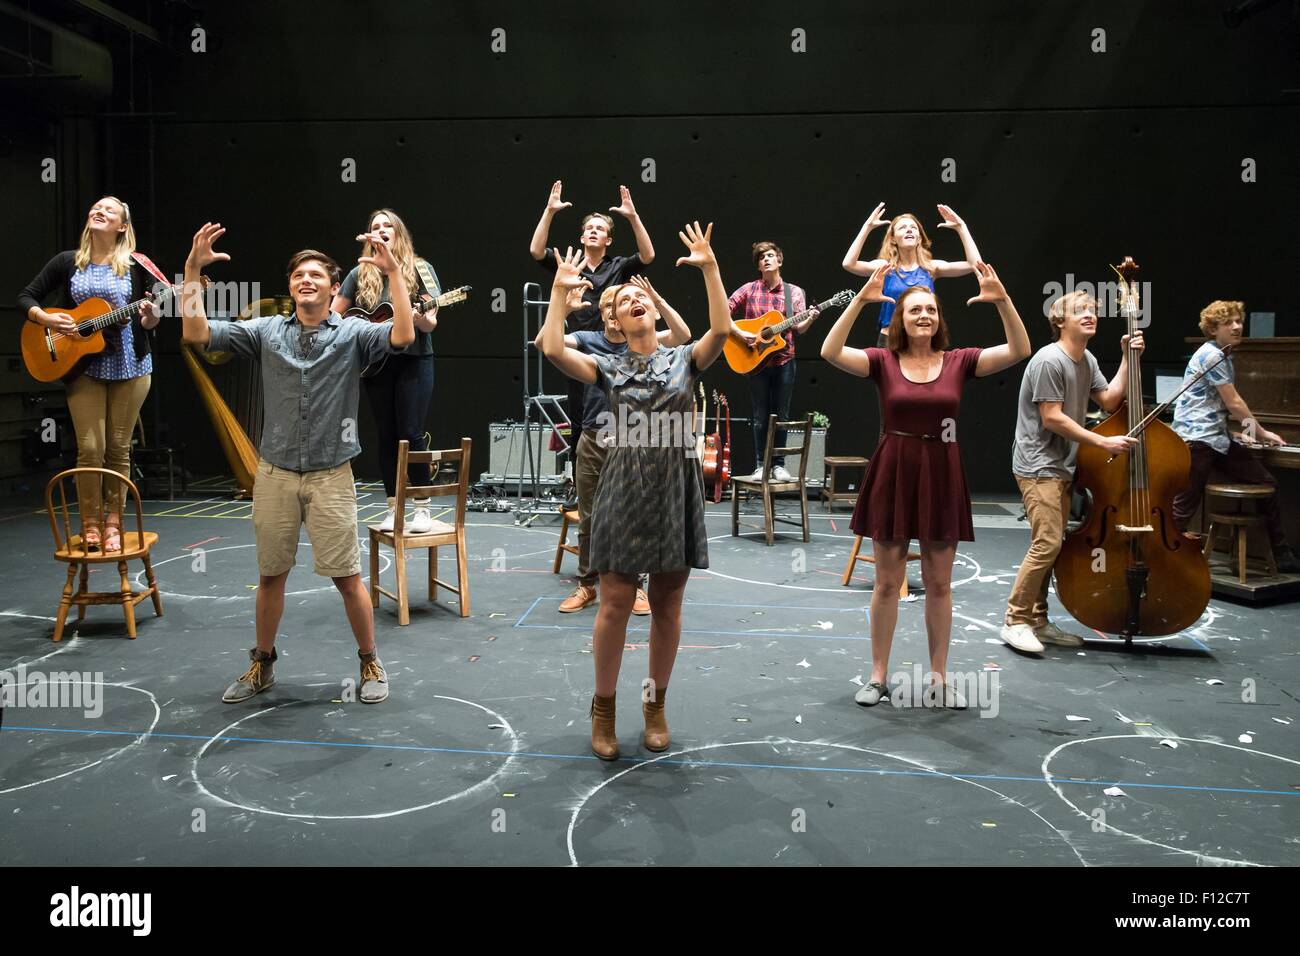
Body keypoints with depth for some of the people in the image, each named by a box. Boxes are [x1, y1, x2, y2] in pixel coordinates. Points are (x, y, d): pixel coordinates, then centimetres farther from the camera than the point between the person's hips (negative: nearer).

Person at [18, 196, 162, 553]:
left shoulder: (136, 267, 2)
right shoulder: (67, 262, 4)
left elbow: (147, 324, 4)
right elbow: (26, 297, 8)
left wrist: (151, 318, -18)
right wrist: (46, 319, -11)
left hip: (129, 366, 0)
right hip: (83, 366, 0)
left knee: (118, 448, 3)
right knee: (90, 448, -4)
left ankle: (113, 523, 13)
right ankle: (89, 524, 9)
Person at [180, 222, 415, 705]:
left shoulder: (352, 333, -3)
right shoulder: (267, 331, 4)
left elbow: (403, 335, -21)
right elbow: (196, 334, -1)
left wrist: (394, 271, -24)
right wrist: (193, 270, -6)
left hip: (331, 476, -3)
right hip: (275, 474, 3)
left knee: (347, 578, 2)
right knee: (271, 575, 14)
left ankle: (370, 663, 20)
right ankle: (262, 665, 31)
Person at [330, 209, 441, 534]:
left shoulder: (419, 269, 2)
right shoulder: (361, 273, 8)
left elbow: (430, 324, -3)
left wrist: (422, 317, -24)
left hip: (414, 358, -3)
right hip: (375, 361, 3)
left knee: (412, 434, -7)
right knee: (386, 436, 5)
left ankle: (422, 508, 2)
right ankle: (393, 508, 12)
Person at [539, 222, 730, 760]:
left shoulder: (685, 359, 6)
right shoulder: (608, 369, 5)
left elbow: (722, 330, -13)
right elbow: (552, 350, -9)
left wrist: (709, 266, -17)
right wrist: (561, 289, -6)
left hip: (676, 493, 1)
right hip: (624, 493, -1)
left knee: (667, 605, 9)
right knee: (615, 603, 0)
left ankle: (655, 704, 26)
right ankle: (603, 707, 17)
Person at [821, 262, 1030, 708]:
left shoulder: (958, 361, 2)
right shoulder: (883, 361, -2)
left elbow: (1019, 351, -8)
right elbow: (831, 352, -18)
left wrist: (1002, 300, -20)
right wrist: (860, 299, -26)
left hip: (941, 475, 1)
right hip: (893, 474, -1)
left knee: (939, 584, 9)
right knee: (887, 582, 7)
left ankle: (939, 678, 22)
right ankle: (878, 676, 19)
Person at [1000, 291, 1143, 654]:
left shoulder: (1087, 361, 13)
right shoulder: (1049, 360, -16)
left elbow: (1110, 401, 7)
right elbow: (1052, 419, -18)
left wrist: (1127, 359, 2)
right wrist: (1103, 443, -17)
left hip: (1061, 467, 9)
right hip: (1038, 465, -9)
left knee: (1050, 545, 10)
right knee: (1047, 543, -15)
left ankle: (1038, 620, 19)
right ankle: (1015, 621, -5)